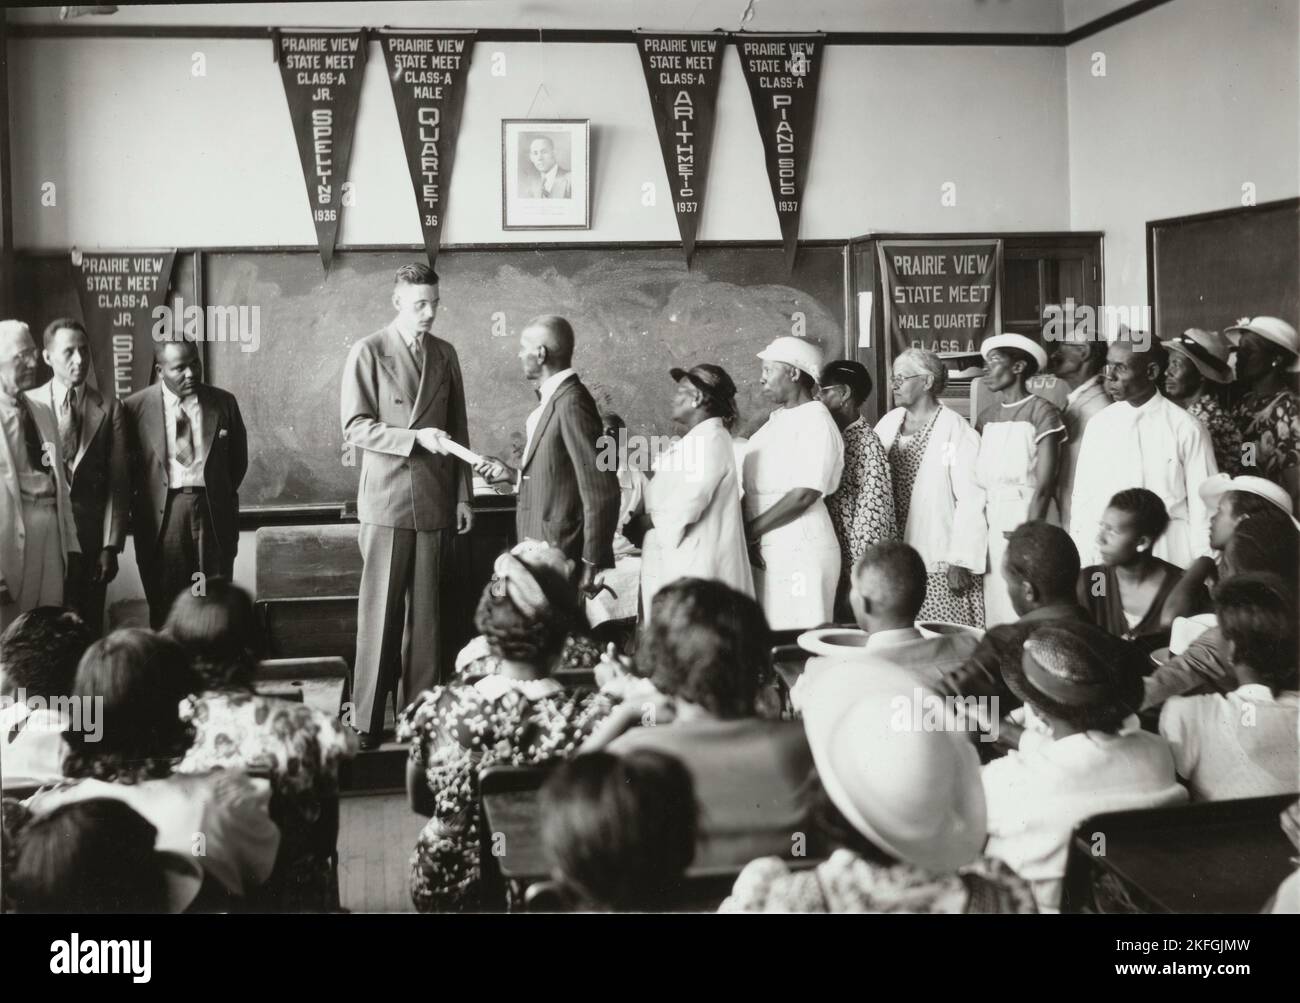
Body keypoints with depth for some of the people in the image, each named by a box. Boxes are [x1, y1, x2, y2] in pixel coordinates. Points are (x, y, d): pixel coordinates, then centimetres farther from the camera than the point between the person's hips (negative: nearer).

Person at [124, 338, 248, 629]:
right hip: (161, 515, -1)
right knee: (165, 610, 3)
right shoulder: (135, 407, -1)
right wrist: (140, 500, 7)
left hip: (213, 511, 1)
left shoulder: (224, 403, 5)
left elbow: (238, 459, 17)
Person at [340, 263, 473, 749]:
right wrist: (416, 437, -18)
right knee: (381, 612, -3)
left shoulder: (445, 353, 11)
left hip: (435, 501, 4)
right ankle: (368, 720, 4)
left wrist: (463, 495, 11)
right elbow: (354, 427, -8)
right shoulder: (368, 352, -2)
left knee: (427, 613, 6)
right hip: (386, 499, -4)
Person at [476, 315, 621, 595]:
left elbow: (600, 491, -20)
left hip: (559, 557, -9)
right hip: (541, 552, 9)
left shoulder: (572, 402, -17)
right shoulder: (552, 399, 12)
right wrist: (511, 475, 12)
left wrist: (592, 564, -18)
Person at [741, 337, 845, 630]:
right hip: (764, 551, 8)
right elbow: (751, 488, 14)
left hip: (801, 553, -8)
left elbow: (804, 496, -18)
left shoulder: (816, 422, -9)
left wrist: (749, 532, -12)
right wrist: (747, 539, -1)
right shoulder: (776, 421, 16)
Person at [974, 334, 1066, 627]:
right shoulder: (987, 416, 13)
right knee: (993, 610, 4)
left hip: (1025, 516, -5)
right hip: (990, 523, 6)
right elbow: (977, 478, 11)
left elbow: (1044, 485, -11)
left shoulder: (1041, 412, -5)